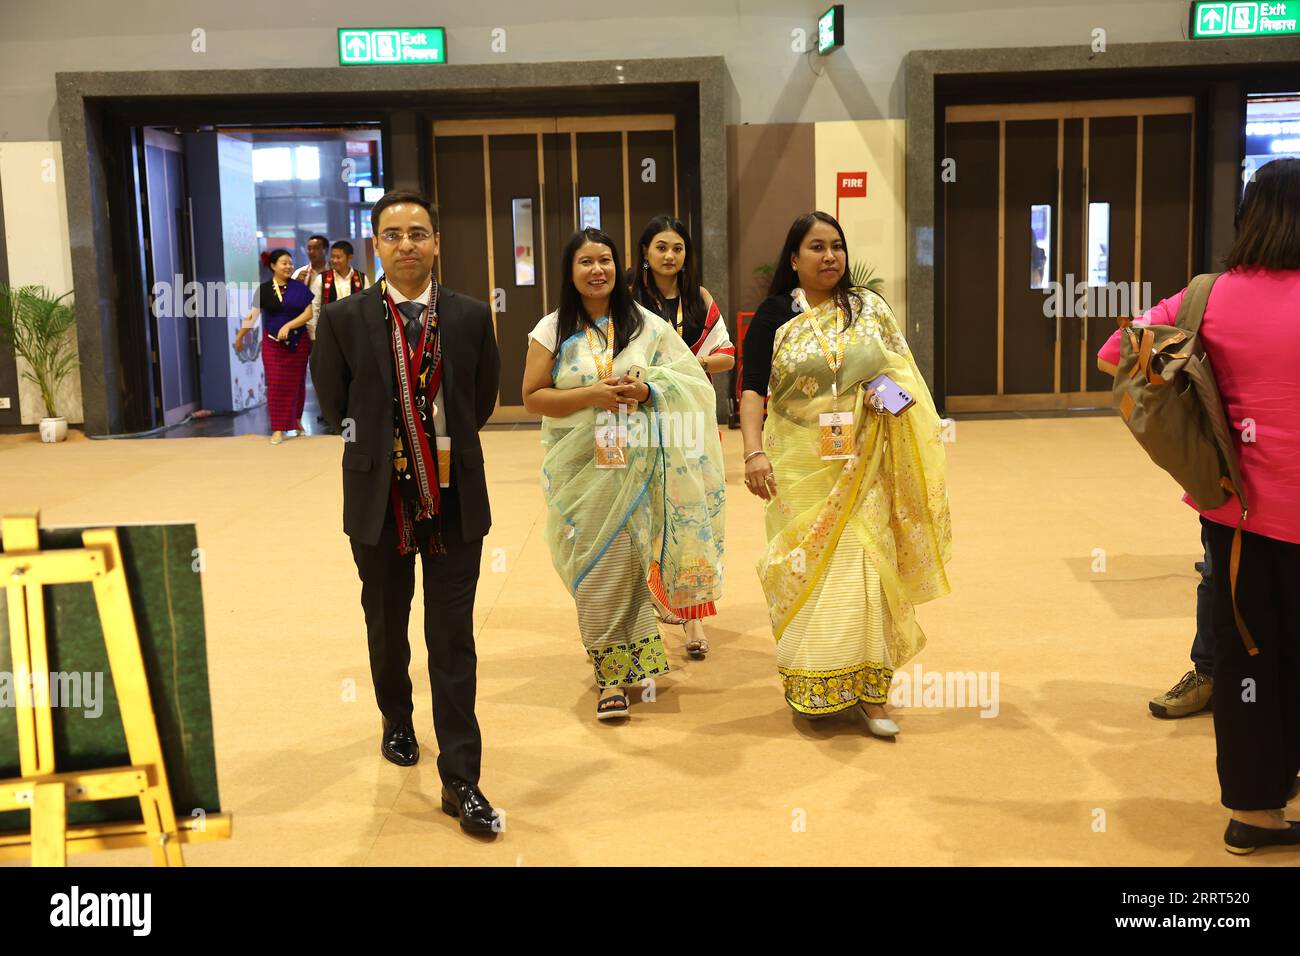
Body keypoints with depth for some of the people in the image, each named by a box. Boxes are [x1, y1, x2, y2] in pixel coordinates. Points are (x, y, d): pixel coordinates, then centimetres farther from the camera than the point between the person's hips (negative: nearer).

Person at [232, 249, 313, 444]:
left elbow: (308, 312, -8)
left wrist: (288, 326, -18)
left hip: (297, 342, 0)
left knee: (296, 382, 9)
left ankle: (296, 420, 29)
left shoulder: (299, 288, -1)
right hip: (272, 343, 0)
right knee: (276, 384, -4)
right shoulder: (264, 289, 0)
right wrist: (239, 337, 10)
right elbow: (252, 315, 6)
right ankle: (278, 429, -2)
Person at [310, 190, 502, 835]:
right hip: (379, 499, 1)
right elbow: (332, 403, 6)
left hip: (455, 498, 0)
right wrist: (375, 443, 5)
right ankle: (397, 722, 46)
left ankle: (460, 781, 6)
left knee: (453, 641, 0)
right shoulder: (344, 318, -5)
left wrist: (449, 444, 7)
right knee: (385, 626, 19)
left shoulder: (471, 316, -1)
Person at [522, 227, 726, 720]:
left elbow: (691, 384, 5)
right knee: (597, 567, -1)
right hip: (580, 466, -1)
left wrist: (648, 391, -15)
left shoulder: (646, 325, 5)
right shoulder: (553, 330, 3)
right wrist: (591, 394, -15)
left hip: (636, 466, 1)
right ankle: (609, 672, 10)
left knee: (633, 561, 2)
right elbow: (532, 396, -2)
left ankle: (635, 661, 20)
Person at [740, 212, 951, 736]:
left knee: (864, 568, -2)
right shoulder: (773, 315, 0)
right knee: (807, 569, 3)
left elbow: (903, 370, 17)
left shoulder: (870, 308, 8)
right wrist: (754, 452, -19)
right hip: (802, 467, -1)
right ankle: (809, 685, 18)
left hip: (864, 468, 2)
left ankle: (870, 690, 7)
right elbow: (752, 389, -7)